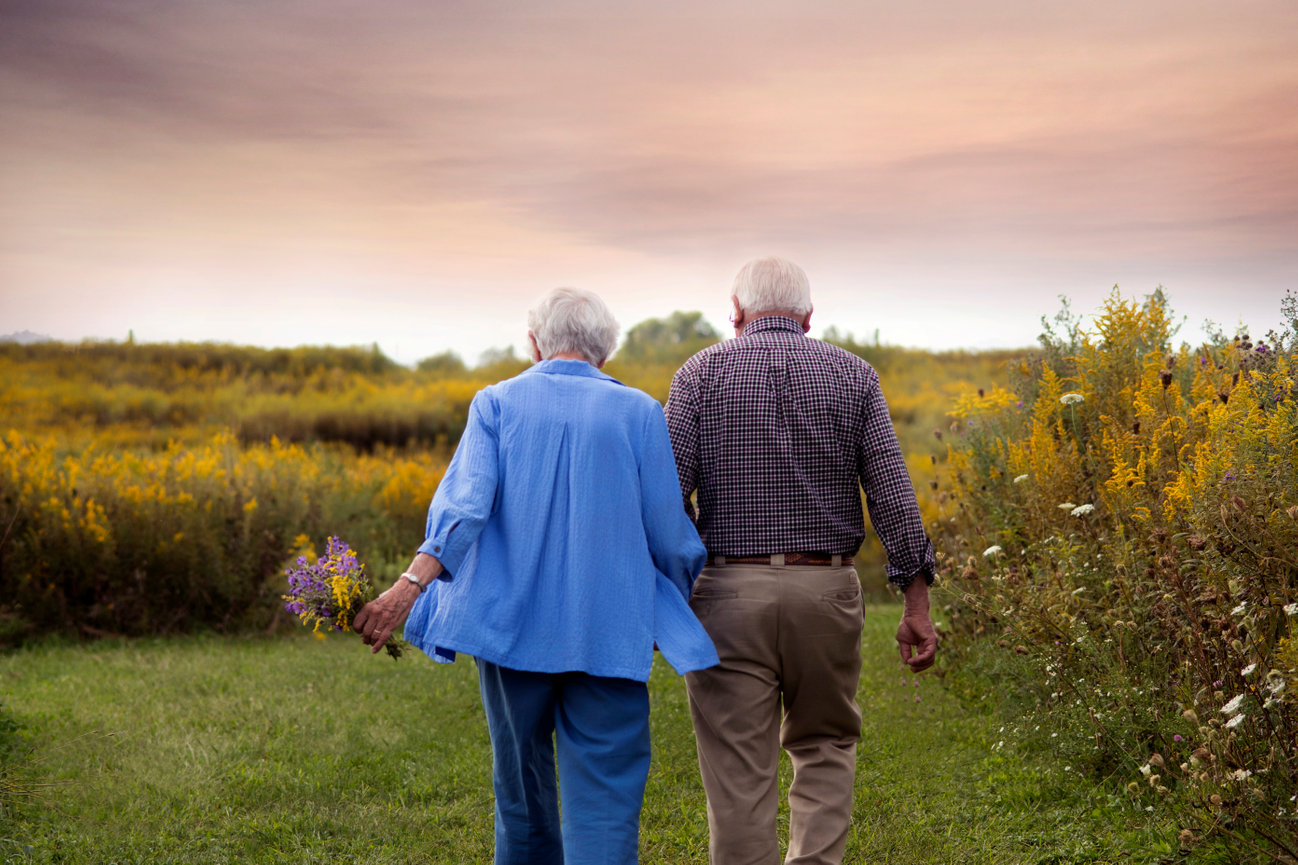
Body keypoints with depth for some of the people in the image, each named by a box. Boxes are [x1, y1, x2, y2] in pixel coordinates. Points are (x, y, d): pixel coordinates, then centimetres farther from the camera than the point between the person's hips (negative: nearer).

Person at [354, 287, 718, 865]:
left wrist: (409, 585, -19)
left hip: (513, 627, 2)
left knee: (522, 782, 18)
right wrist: (680, 602, 19)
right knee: (604, 795, -3)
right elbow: (669, 535, 2)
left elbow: (466, 500, -13)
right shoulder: (639, 412, 2)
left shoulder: (497, 403, 3)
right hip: (609, 637, -1)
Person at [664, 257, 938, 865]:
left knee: (740, 769, 4)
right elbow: (892, 493, -1)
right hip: (826, 591, 2)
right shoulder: (853, 375, 5)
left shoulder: (700, 374, 2)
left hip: (730, 591, -1)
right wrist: (917, 602, 0)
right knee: (825, 747, 18)